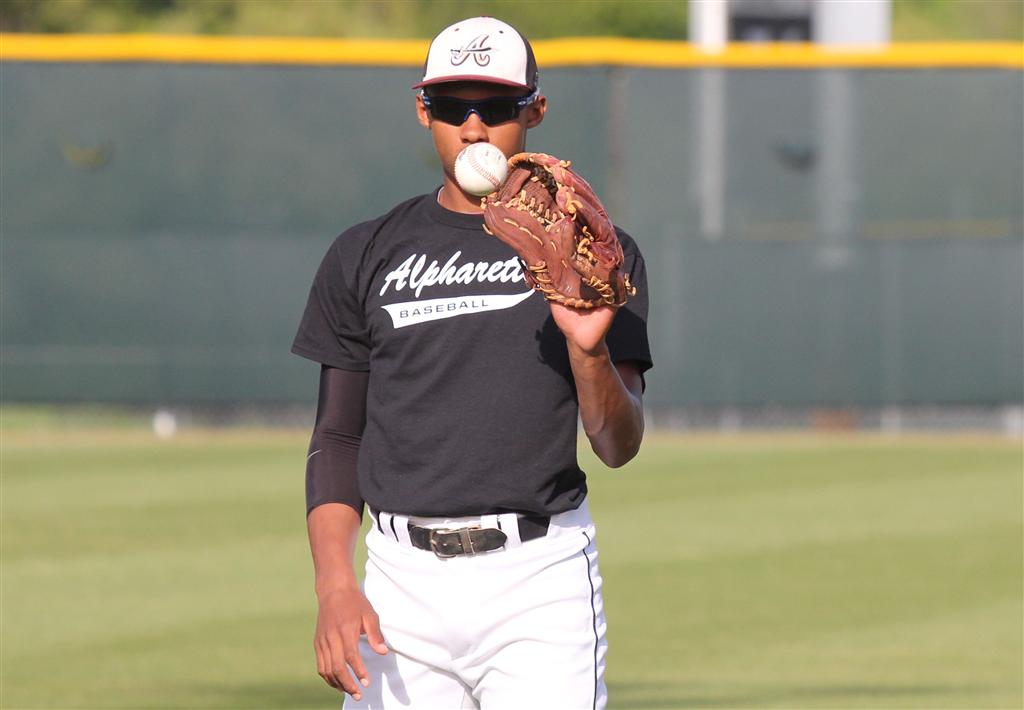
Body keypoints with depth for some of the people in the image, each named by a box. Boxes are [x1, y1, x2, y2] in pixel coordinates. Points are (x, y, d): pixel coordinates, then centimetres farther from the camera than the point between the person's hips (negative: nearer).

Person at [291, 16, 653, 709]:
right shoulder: (366, 256, 11)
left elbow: (620, 446, 0)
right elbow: (338, 437, 12)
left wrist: (589, 349, -20)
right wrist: (335, 586, -1)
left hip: (541, 580, -2)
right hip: (403, 577, 2)